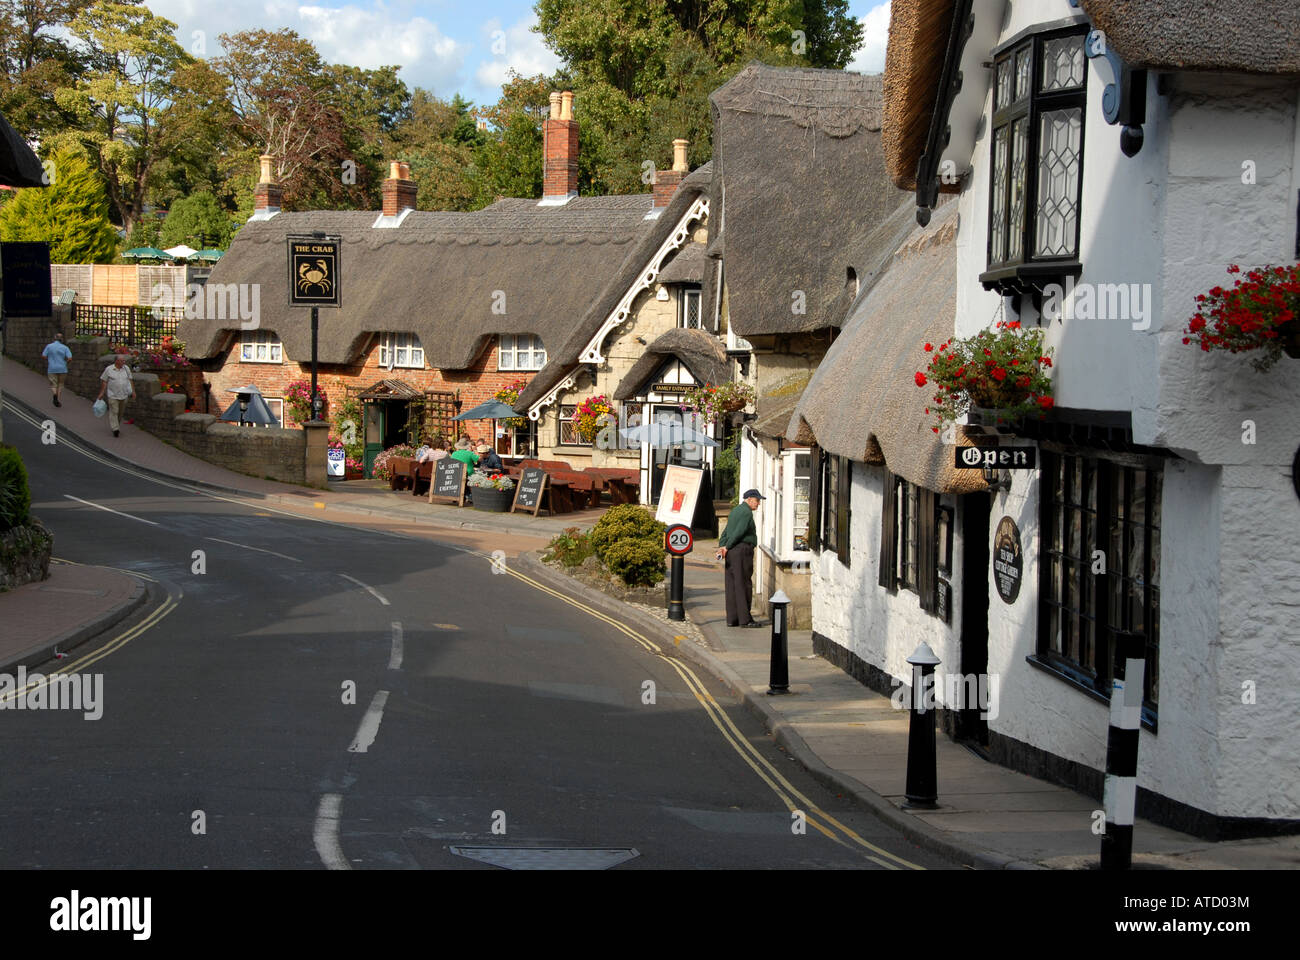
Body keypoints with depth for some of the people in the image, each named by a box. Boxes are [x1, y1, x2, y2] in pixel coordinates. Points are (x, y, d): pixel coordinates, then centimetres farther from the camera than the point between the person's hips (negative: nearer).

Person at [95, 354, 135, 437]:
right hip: (113, 395, -4)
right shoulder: (109, 369, -6)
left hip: (124, 395, 4)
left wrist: (133, 391, 7)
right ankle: (115, 429, -10)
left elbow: (130, 380, 11)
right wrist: (101, 394, -2)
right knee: (114, 412, -8)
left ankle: (118, 427, 25)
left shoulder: (126, 369, 5)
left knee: (120, 413, 11)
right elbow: (104, 382, -1)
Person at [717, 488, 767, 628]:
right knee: (743, 585, -7)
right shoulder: (746, 512, -10)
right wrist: (727, 547, -9)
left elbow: (726, 531, 18)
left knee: (732, 585, 7)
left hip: (731, 552, 9)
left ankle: (732, 619, 8)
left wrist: (721, 546, 7)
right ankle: (745, 619, -8)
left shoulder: (735, 510, 21)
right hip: (742, 550, -9)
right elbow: (739, 532, -17)